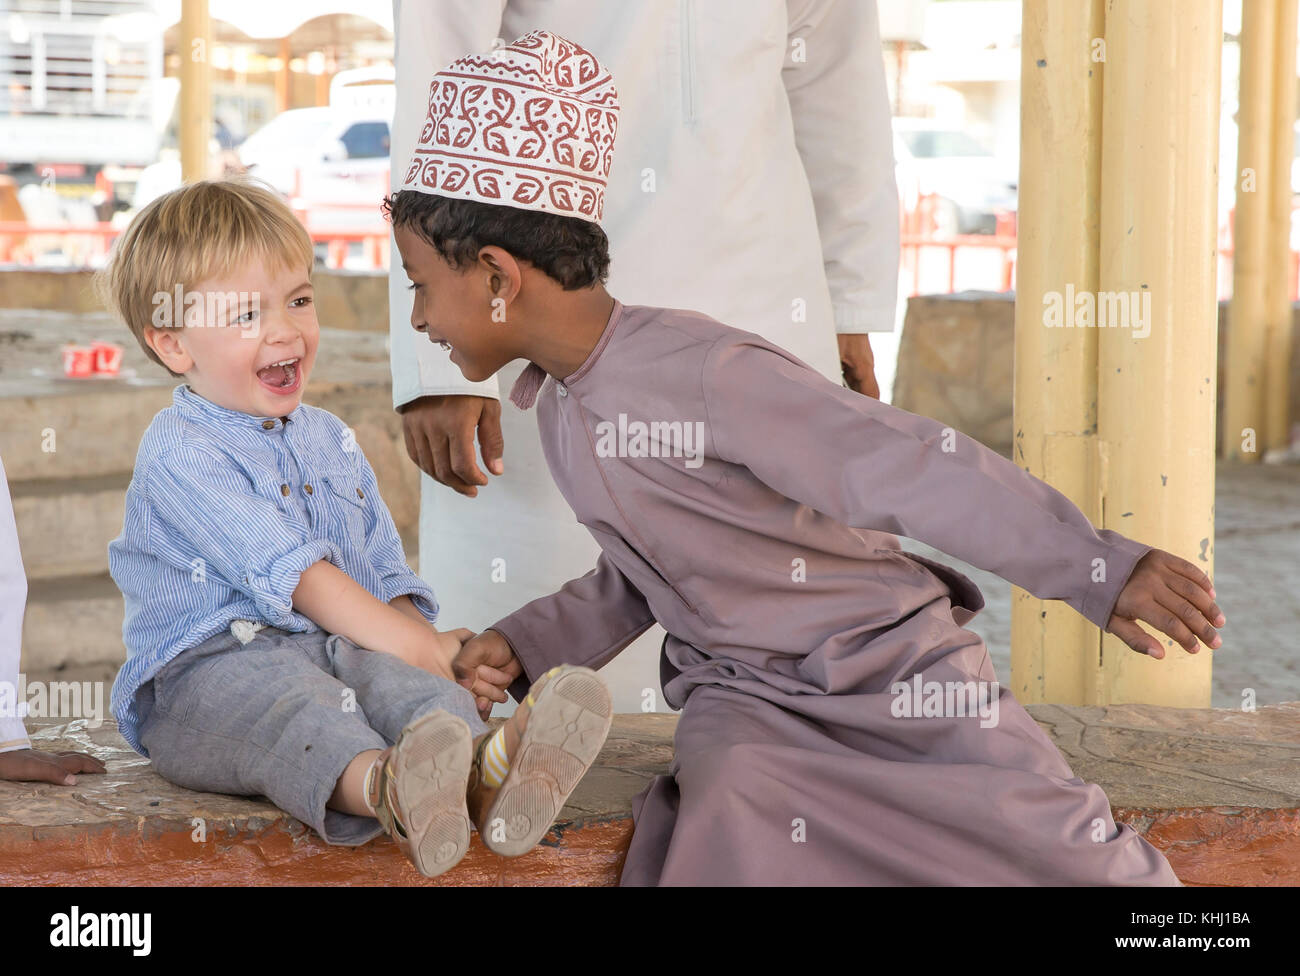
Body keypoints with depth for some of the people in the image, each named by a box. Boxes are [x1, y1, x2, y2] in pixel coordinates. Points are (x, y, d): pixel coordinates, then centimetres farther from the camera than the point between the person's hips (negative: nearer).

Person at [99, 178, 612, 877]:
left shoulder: (331, 441, 23)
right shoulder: (177, 451, -4)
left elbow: (386, 572, 24)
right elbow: (288, 572, -14)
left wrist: (421, 636, 0)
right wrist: (414, 642, -19)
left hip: (336, 649, 6)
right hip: (204, 671, -6)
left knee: (390, 676, -30)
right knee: (289, 696, -40)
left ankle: (484, 772, -64)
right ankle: (380, 788, -74)